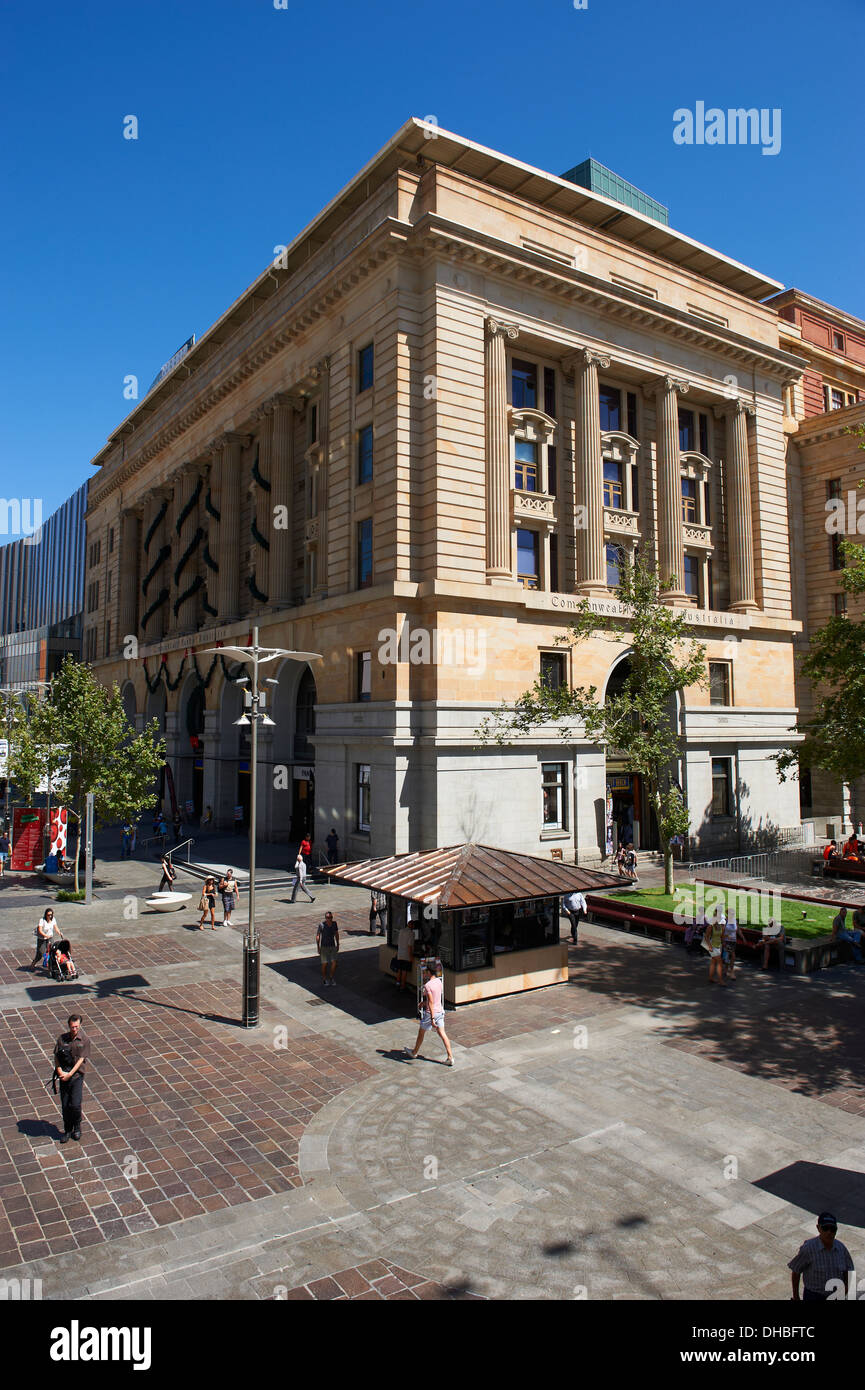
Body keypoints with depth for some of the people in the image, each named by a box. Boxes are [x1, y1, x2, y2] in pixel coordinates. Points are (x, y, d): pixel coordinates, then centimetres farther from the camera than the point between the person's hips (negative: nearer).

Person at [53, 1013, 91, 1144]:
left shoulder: (85, 1041, -4)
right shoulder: (62, 1038, 3)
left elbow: (81, 1060, -8)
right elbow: (56, 1057, 3)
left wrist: (70, 1074, -15)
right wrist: (60, 1071, -12)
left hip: (77, 1075, -2)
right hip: (63, 1076, 2)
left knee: (75, 1105, -10)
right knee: (65, 1106, 5)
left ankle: (77, 1127, 16)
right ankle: (67, 1130, 24)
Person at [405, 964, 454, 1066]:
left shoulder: (427, 985, -21)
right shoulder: (439, 982, 2)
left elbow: (431, 1003, -24)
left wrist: (432, 1018, -24)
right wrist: (424, 1002, 27)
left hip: (430, 1013, -6)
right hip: (440, 1011, 6)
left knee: (421, 1033, 15)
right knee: (442, 1034, 9)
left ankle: (414, 1053, 35)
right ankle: (450, 1058, 4)